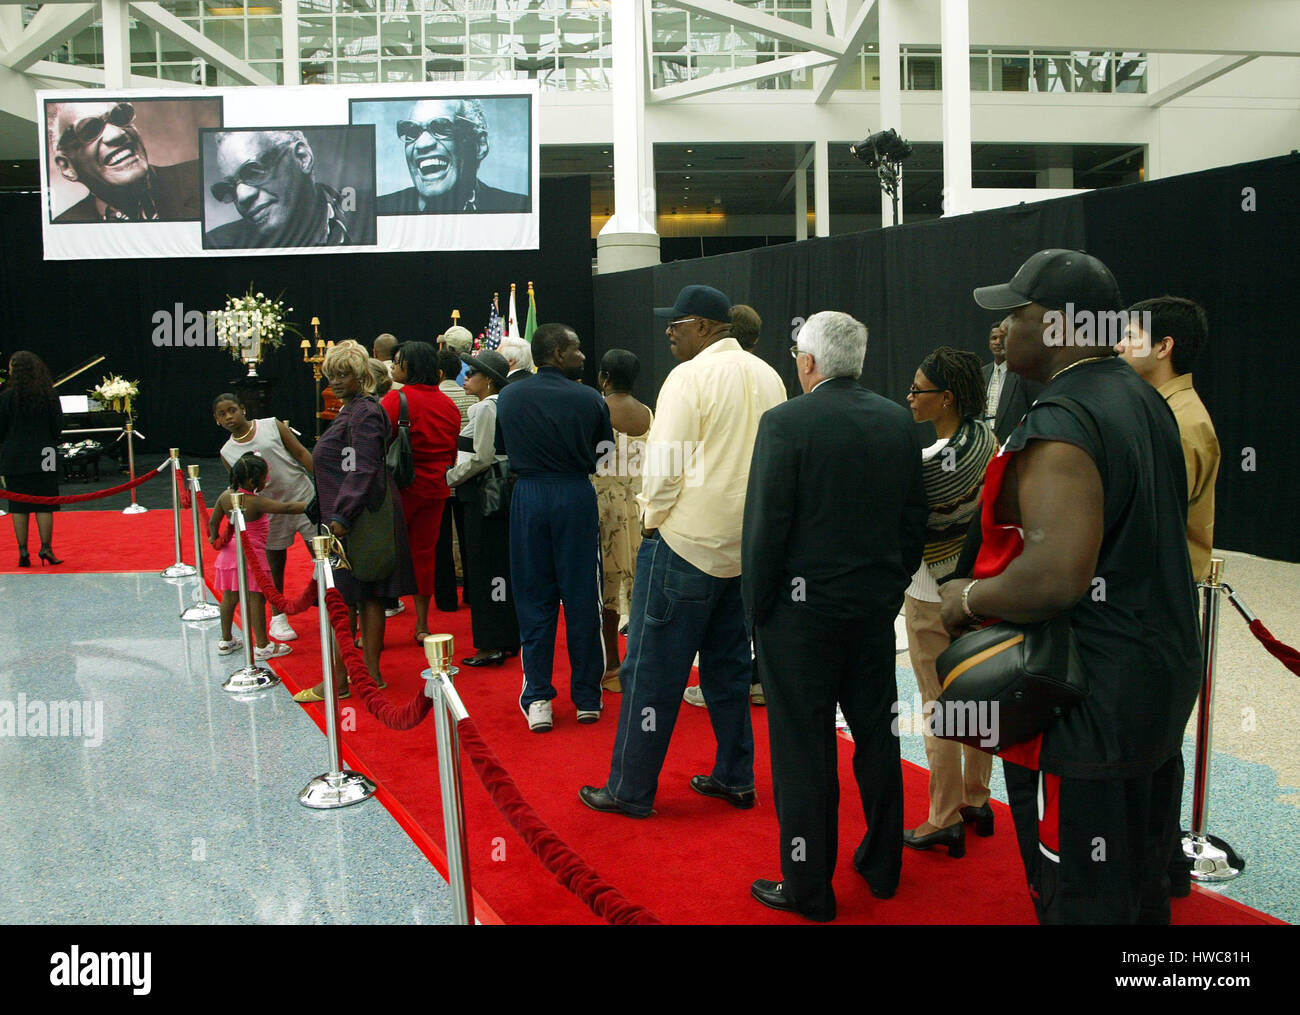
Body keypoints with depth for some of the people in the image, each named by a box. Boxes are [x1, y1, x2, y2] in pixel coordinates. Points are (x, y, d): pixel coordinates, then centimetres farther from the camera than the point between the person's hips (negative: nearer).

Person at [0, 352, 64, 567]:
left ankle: (23, 552, 6)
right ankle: (46, 548, 0)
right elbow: (58, 427, 2)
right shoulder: (49, 396, -3)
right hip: (43, 458, 1)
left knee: (19, 507, 6)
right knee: (44, 505, 4)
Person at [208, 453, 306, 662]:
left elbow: (213, 521, 9)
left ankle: (226, 640, 28)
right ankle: (262, 646, 4)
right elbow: (286, 508, -27)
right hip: (251, 554, -8)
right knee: (256, 598, -1)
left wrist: (215, 538, 25)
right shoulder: (256, 503, -21)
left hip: (230, 551, 8)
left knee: (229, 596, 16)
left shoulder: (225, 496, 0)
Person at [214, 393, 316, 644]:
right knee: (275, 566, 10)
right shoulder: (227, 452, 5)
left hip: (304, 498, -2)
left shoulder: (272, 425, -2)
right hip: (271, 511, 2)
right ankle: (278, 618, 25)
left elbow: (302, 454, -4)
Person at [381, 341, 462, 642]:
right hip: (436, 489, 5)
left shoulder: (396, 399, -12)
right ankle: (422, 625, 17)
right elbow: (455, 451, 12)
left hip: (401, 486, -5)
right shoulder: (448, 403, 6)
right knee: (424, 554, 12)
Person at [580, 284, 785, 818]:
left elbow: (666, 468, -16)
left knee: (652, 671, 2)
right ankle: (735, 778, 24)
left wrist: (654, 522, -2)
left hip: (686, 543, -7)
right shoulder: (768, 377, 8)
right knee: (729, 665, 17)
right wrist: (750, 522, 16)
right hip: (746, 547, 7)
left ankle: (631, 789, 10)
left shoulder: (690, 376, -13)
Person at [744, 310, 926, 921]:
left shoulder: (786, 423, -14)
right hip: (875, 604, 6)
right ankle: (881, 865, 32)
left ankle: (809, 888, 12)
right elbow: (915, 518, 8)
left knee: (804, 747, 3)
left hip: (802, 607, -6)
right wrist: (892, 585, 16)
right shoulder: (899, 422, 3)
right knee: (876, 732, 17)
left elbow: (765, 525, -15)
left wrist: (757, 606, -4)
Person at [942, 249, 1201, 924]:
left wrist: (968, 598, -15)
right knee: (1140, 884, 22)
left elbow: (1055, 575, -32)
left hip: (1087, 711, -10)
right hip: (1162, 682, 10)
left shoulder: (1059, 426, -22)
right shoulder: (1145, 401, 9)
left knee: (1081, 899, 3)